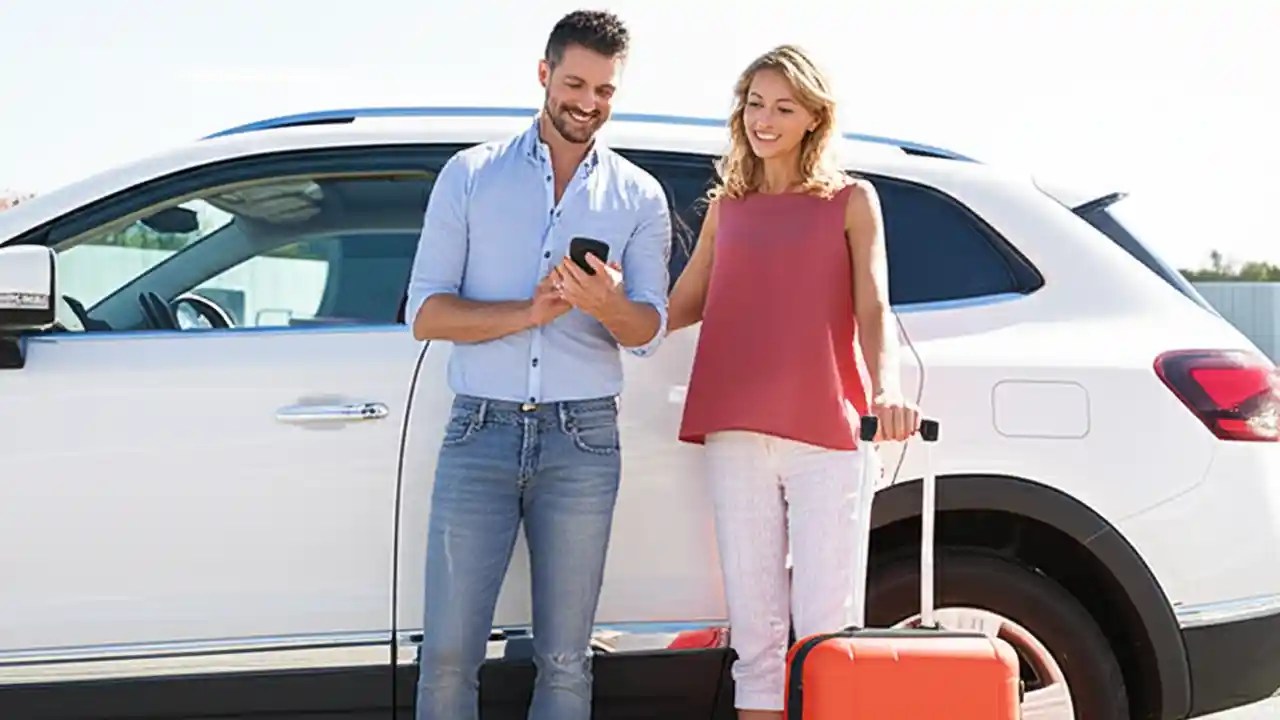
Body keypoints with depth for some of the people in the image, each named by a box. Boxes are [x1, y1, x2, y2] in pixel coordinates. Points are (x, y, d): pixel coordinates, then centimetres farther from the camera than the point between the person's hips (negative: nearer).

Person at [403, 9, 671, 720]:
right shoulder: (469, 174, 7)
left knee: (564, 662, 5)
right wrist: (530, 312, -14)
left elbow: (648, 332, 3)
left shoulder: (639, 196, 10)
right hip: (480, 429, -1)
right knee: (448, 654, -4)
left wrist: (608, 304, -21)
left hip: (582, 438, 1)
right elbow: (425, 311, 1)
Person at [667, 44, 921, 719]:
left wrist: (887, 386, -21)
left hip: (828, 434, -3)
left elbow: (874, 306, -3)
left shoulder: (851, 200, 10)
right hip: (735, 435, 3)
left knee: (826, 632, -7)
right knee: (755, 632, 3)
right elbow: (681, 306, 23)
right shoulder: (726, 206, 19)